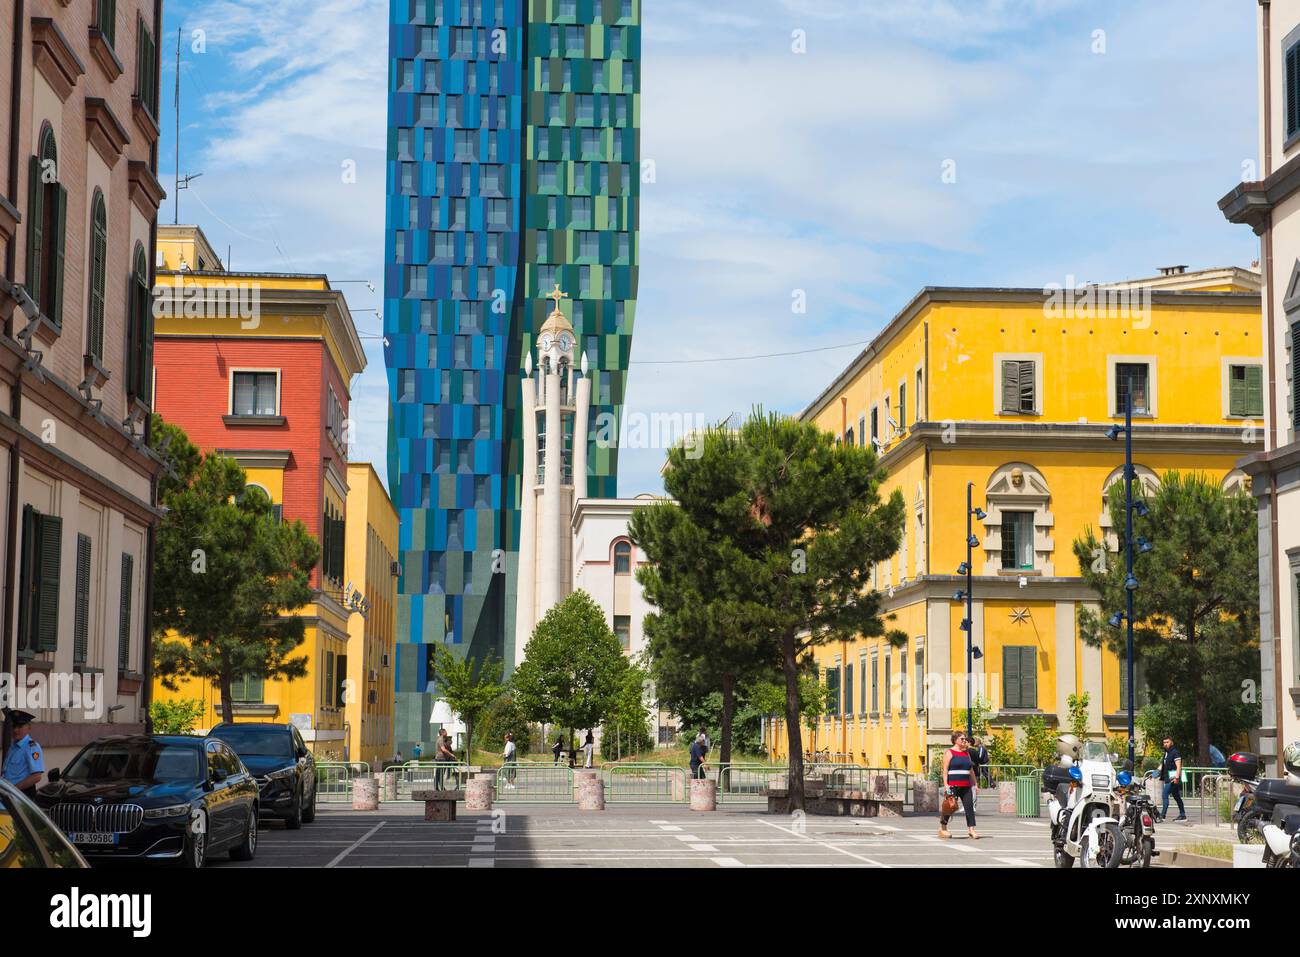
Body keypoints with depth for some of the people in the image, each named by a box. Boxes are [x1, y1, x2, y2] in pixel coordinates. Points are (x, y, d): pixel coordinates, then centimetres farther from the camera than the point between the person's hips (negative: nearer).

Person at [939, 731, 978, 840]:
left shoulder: (966, 753, 18)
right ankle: (942, 829, 15)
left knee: (969, 806, -5)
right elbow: (945, 770, -8)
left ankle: (971, 830, -7)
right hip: (953, 786, -6)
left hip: (966, 786, 6)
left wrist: (975, 784, 16)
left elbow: (971, 770, 22)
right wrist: (946, 785, -16)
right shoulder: (949, 753, -2)